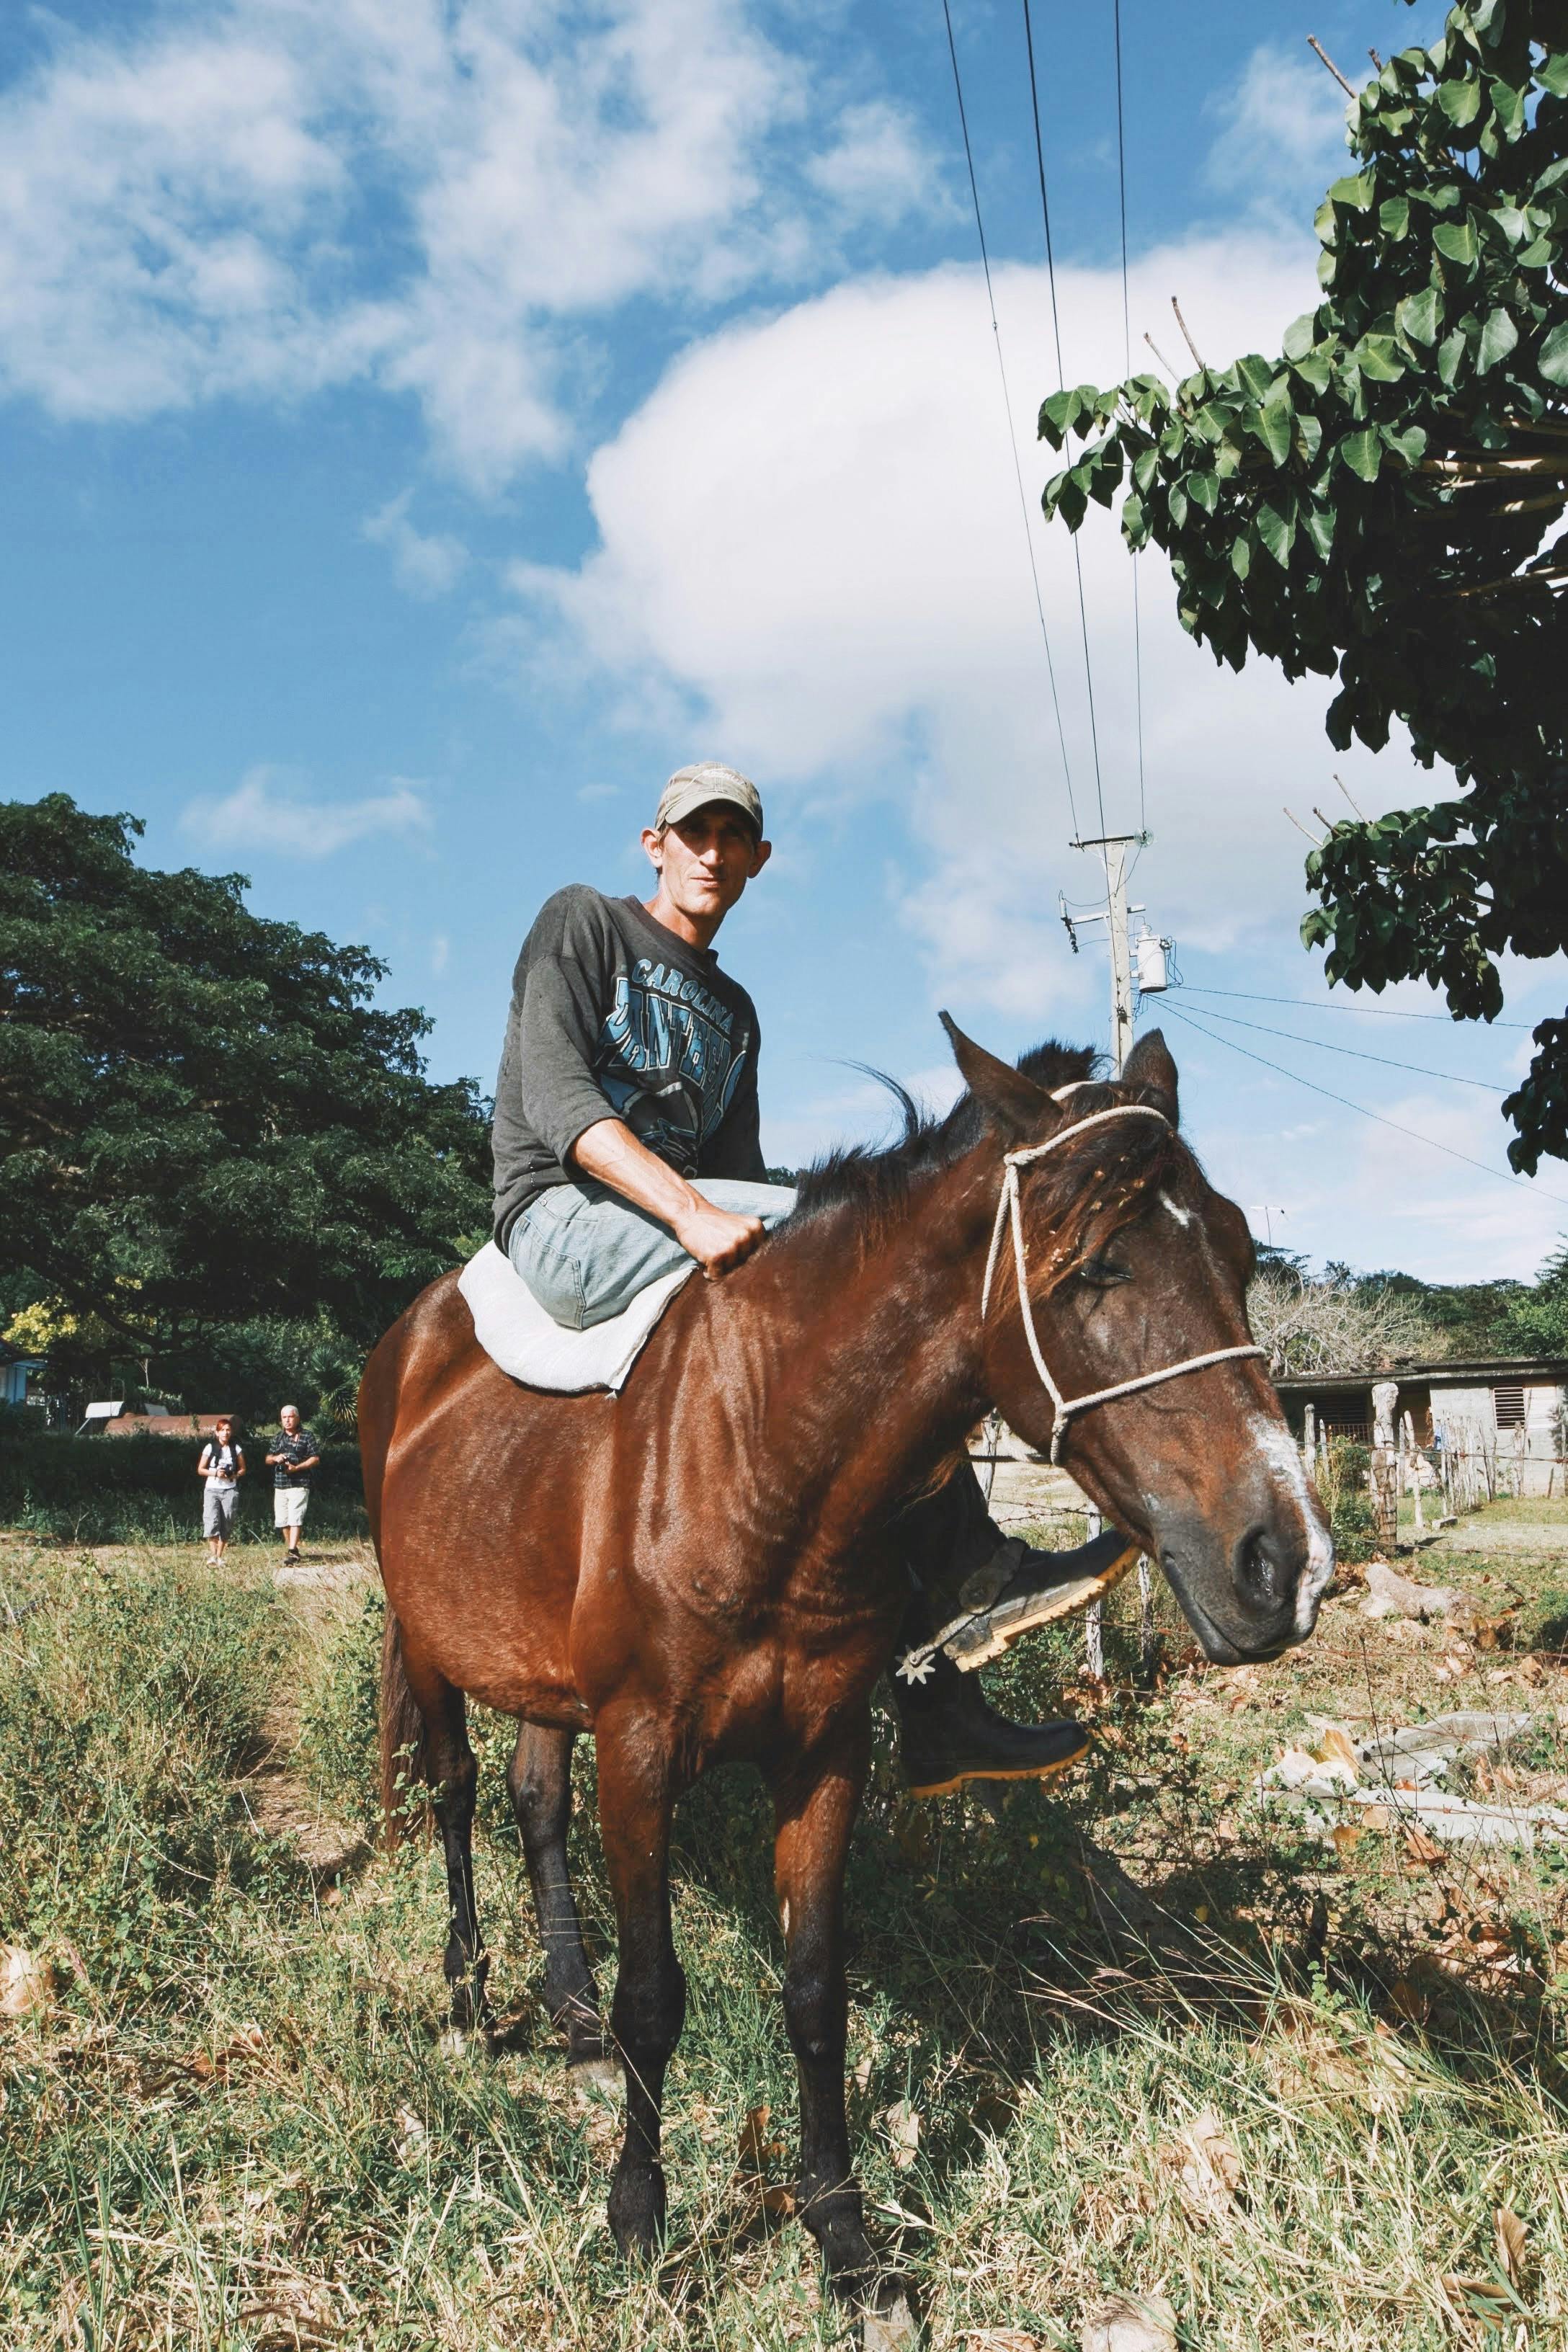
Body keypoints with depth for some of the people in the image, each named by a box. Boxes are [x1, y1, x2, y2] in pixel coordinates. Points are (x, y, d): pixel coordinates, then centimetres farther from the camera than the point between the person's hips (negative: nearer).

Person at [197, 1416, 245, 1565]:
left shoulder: (236, 1448, 5)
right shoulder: (210, 1448, 1)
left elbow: (242, 1469, 12)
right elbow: (200, 1470, 5)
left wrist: (235, 1475, -9)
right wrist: (215, 1473, -12)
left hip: (230, 1490, 2)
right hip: (212, 1490, -2)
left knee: (226, 1525, 2)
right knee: (212, 1523, -15)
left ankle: (219, 1556, 12)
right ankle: (212, 1556, -18)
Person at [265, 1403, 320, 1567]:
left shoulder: (306, 1436, -1)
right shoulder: (278, 1437, 16)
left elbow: (315, 1459, -5)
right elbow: (268, 1460, 21)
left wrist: (296, 1468, -17)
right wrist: (275, 1458, -3)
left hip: (299, 1485, -6)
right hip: (280, 1486, 6)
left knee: (295, 1519, -15)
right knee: (283, 1521, 10)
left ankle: (292, 1553, -20)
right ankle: (289, 1548, 23)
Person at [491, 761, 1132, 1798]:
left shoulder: (733, 1011, 24)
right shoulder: (584, 922, 4)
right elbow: (555, 1096, -12)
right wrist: (690, 1211, -25)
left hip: (681, 1238, 7)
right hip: (567, 1222, -7)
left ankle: (940, 1710, -12)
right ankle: (965, 1567, -26)